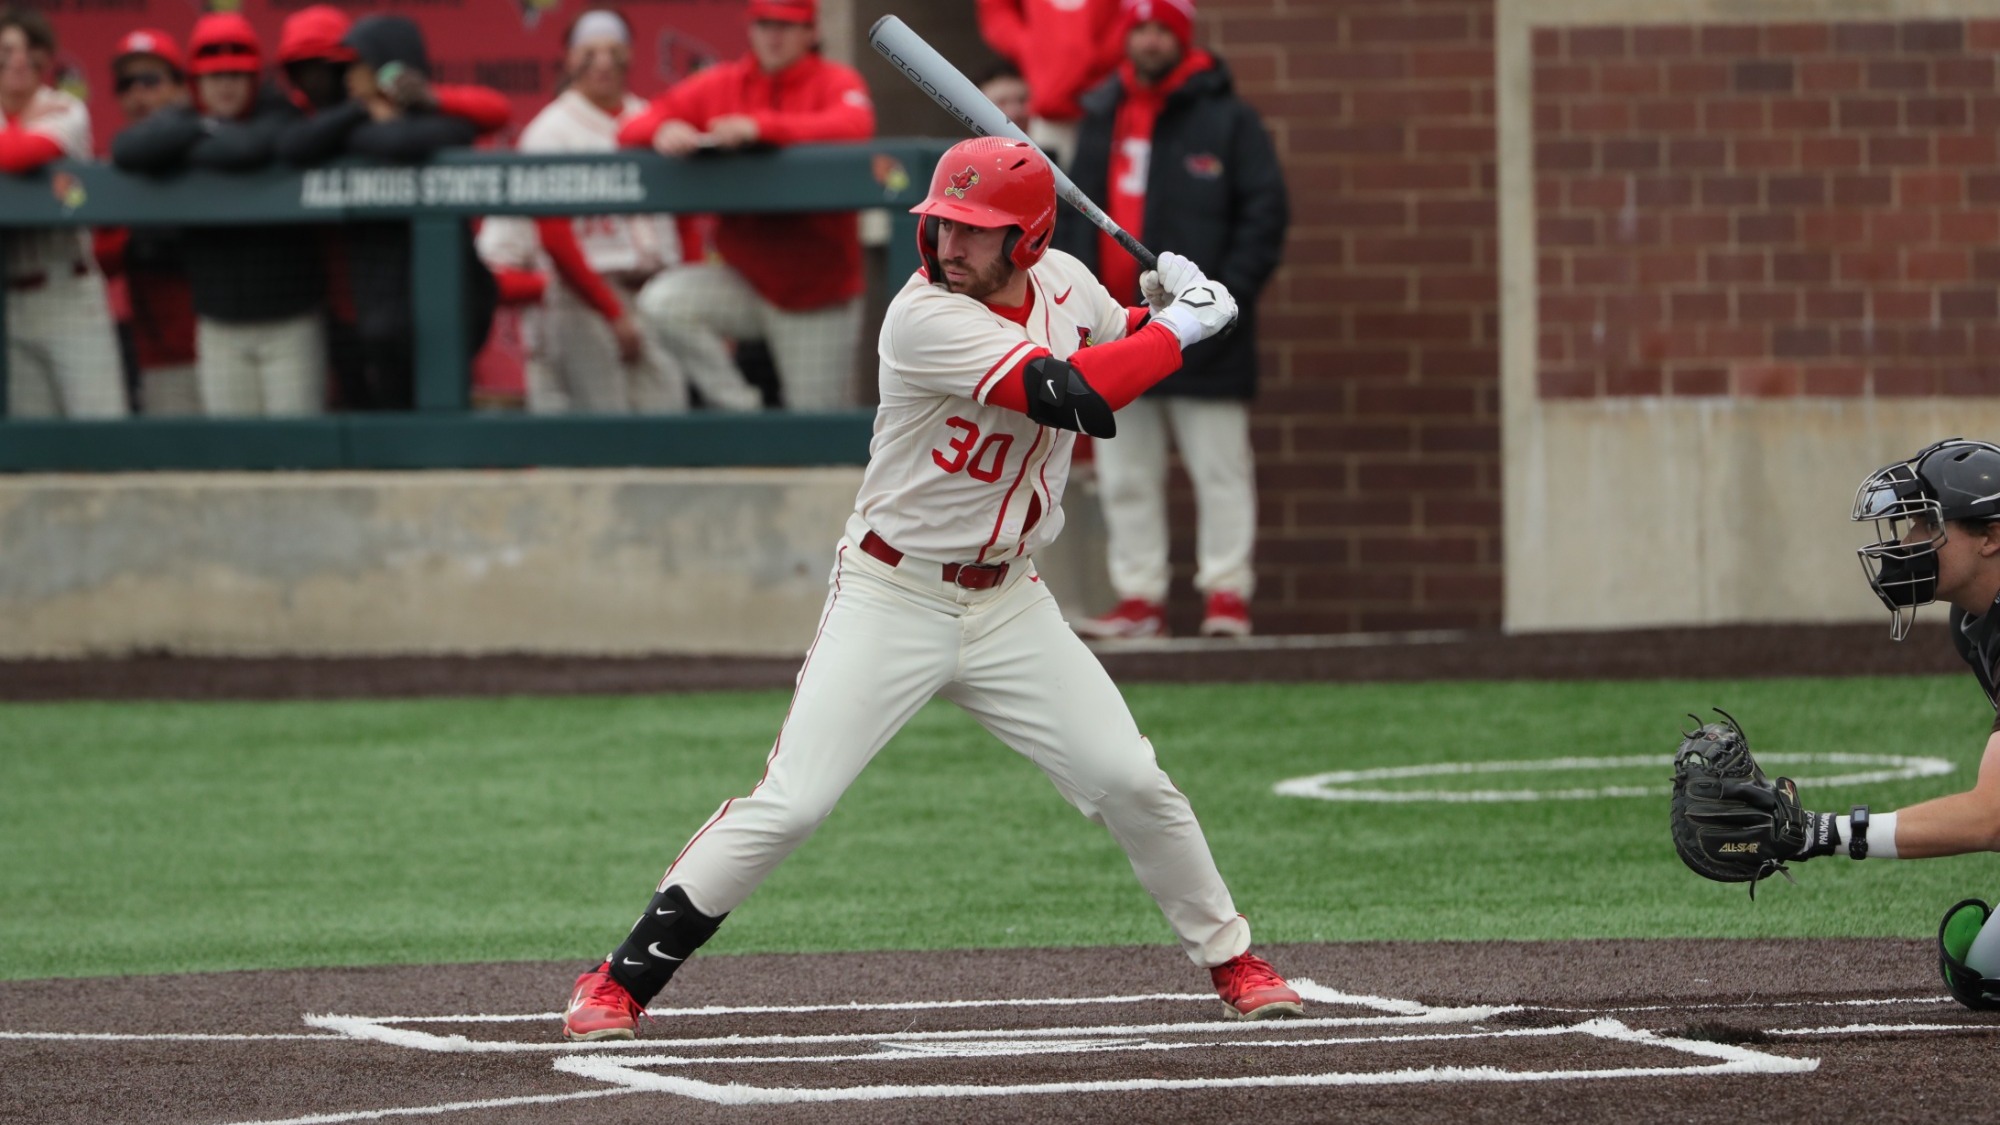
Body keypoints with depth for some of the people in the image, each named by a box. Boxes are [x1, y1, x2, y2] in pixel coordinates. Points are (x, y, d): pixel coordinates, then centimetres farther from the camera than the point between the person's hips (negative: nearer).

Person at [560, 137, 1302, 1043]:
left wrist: (1173, 305, 0)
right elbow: (1069, 393, -31)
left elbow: (1119, 347, 22)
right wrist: (1177, 331, -19)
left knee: (1130, 783, 2)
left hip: (1008, 602, 6)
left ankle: (1230, 961, 22)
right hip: (892, 601, -6)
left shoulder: (1065, 284, -1)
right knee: (789, 805, -13)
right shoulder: (926, 318, -23)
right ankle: (620, 981, -4)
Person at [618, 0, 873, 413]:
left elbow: (855, 125, -28)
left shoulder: (836, 82, -4)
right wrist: (663, 132, -25)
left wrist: (760, 127, -39)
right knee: (662, 301, -24)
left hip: (817, 296, -3)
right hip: (745, 281, 3)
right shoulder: (720, 85, 5)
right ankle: (739, 410, -12)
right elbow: (632, 130, 2)